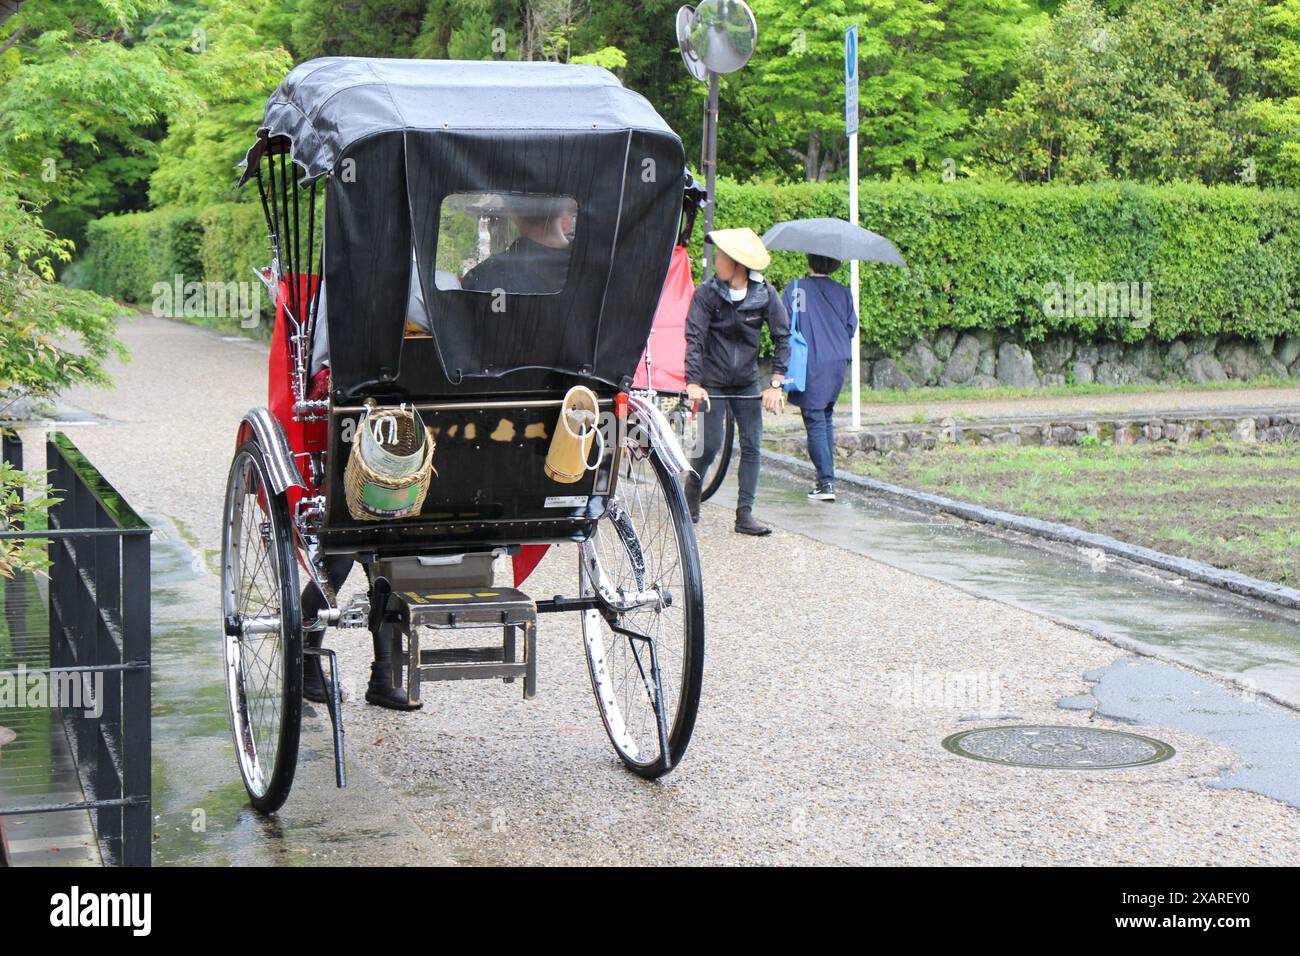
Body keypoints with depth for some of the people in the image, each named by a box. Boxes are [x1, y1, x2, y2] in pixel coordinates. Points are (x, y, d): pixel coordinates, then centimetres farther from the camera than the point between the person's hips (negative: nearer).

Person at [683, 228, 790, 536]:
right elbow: (694, 338, -17)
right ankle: (692, 490, 22)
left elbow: (782, 337, -6)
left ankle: (744, 514, 0)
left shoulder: (765, 293, -8)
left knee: (751, 445, -3)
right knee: (711, 444, -6)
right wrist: (693, 384, -26)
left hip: (747, 382, 2)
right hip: (713, 382, -2)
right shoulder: (707, 293, -12)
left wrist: (776, 384, -12)